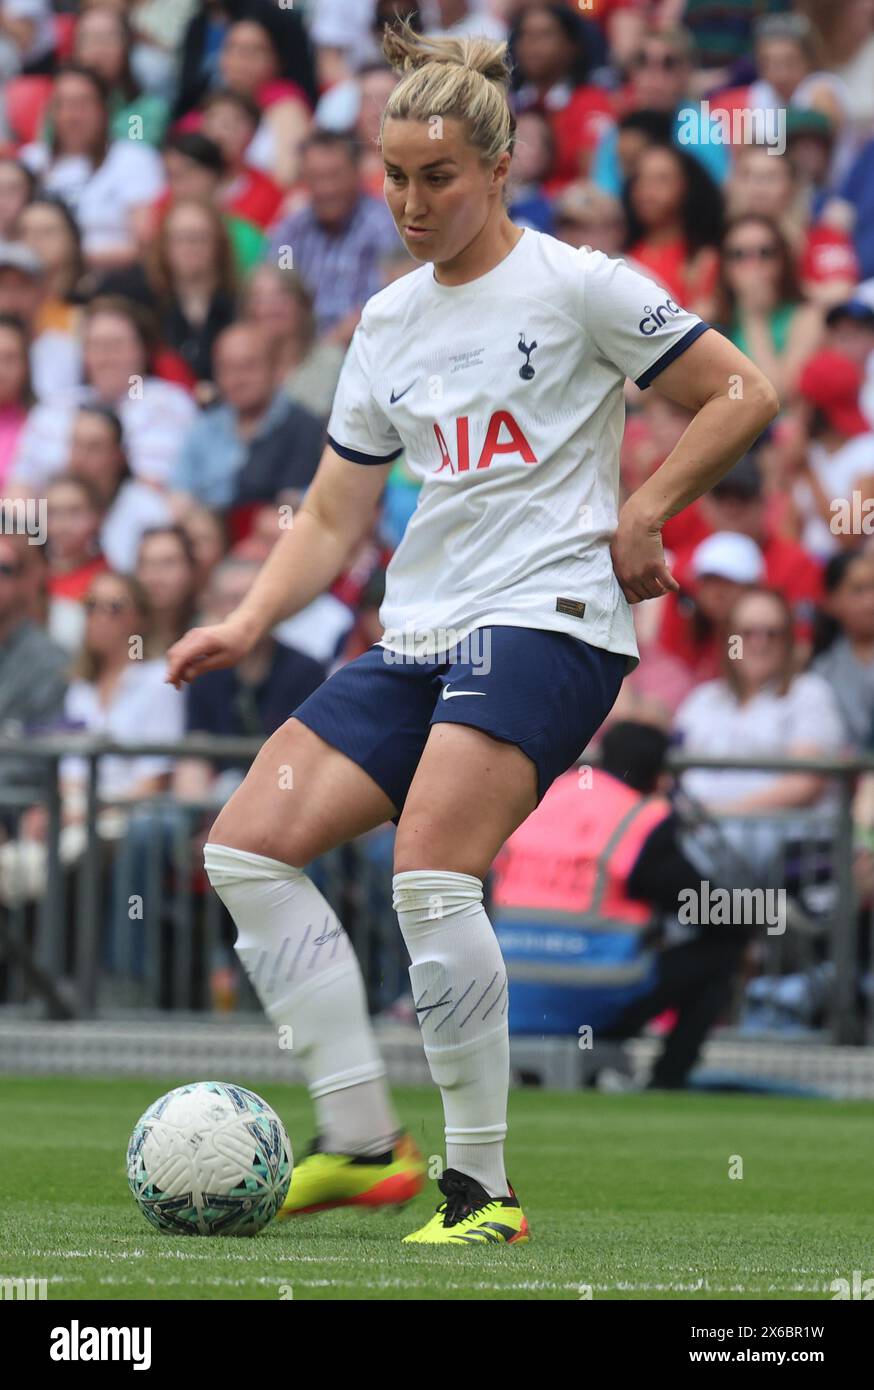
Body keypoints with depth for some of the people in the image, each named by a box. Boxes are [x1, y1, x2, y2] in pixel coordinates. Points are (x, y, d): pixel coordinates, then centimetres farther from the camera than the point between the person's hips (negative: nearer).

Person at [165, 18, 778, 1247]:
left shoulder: (573, 285, -3)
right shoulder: (387, 324, 15)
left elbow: (743, 396, 0)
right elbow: (332, 519, 17)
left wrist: (642, 514, -6)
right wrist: (249, 624, 2)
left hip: (549, 617, -8)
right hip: (419, 635, 8)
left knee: (431, 875, -25)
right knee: (247, 847, -4)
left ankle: (483, 1188, -17)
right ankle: (363, 1142, -2)